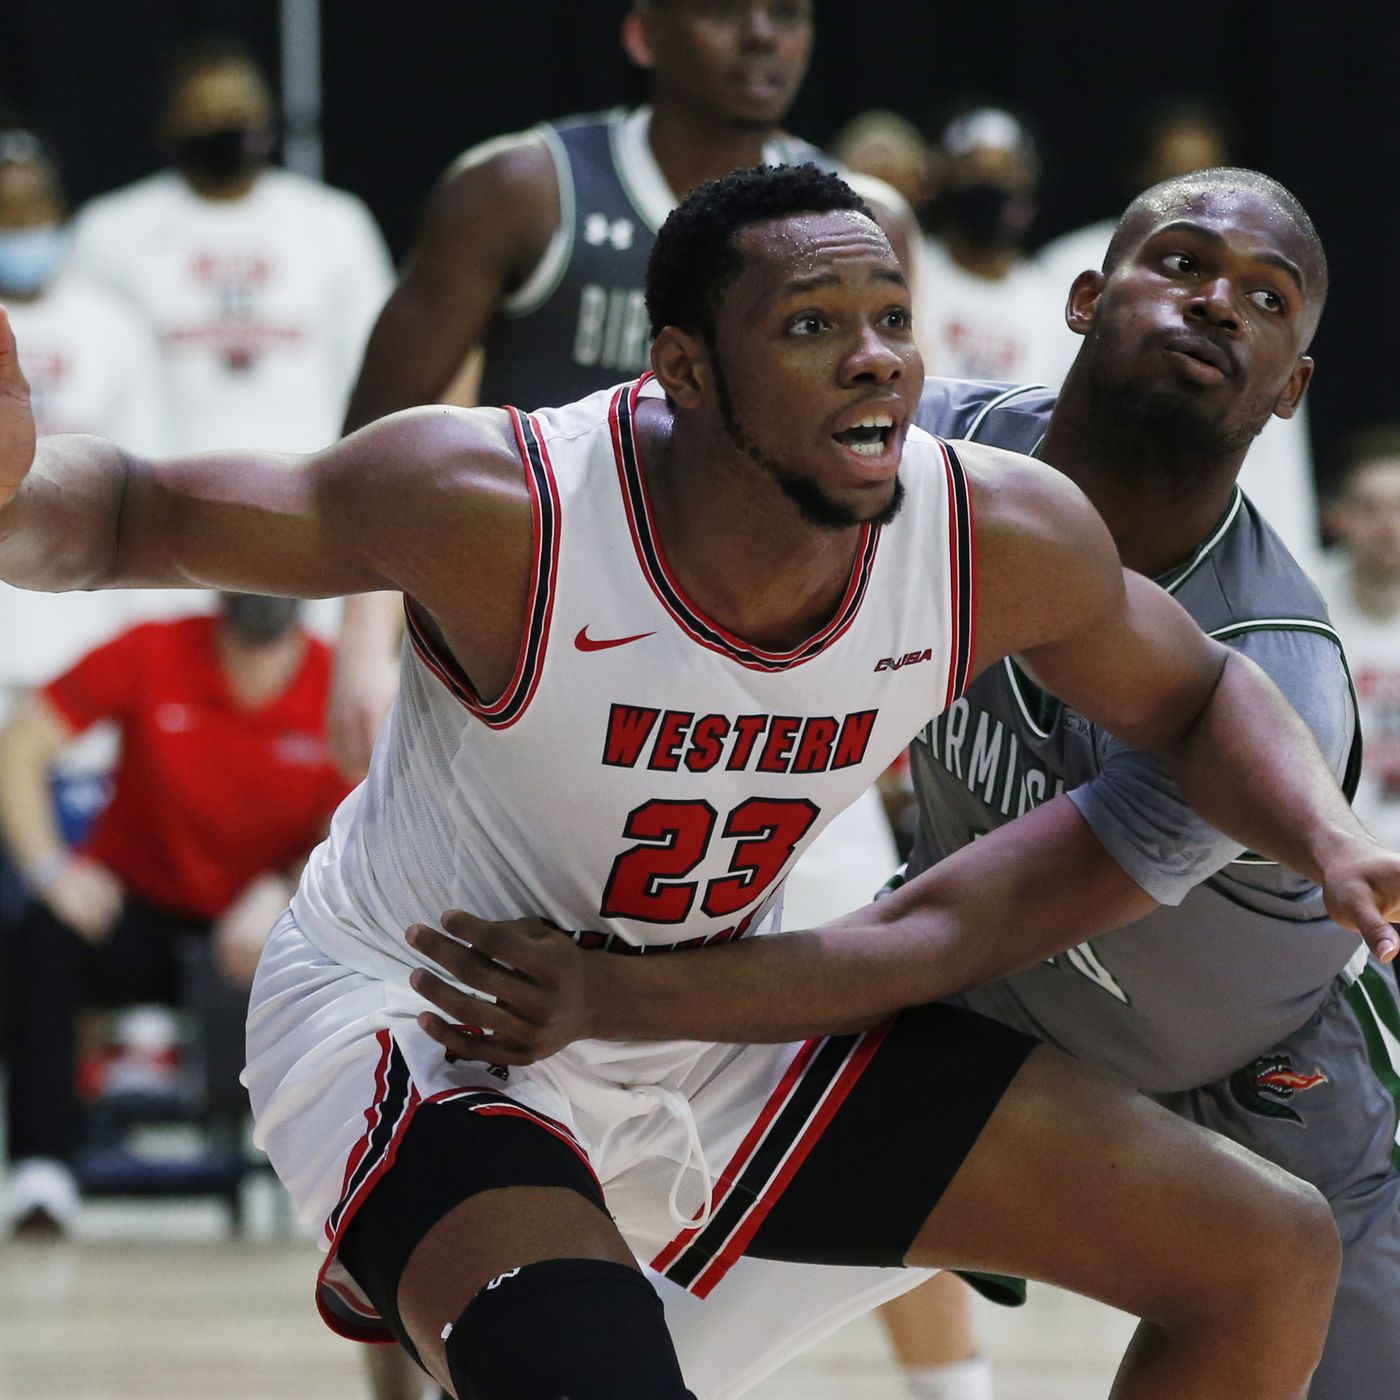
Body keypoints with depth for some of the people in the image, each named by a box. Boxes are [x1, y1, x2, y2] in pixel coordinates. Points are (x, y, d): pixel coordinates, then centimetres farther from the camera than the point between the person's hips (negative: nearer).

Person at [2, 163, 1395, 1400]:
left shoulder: (1005, 539, -16)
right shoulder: (497, 511, -29)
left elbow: (1194, 699, 4)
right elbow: (136, 514, -19)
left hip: (727, 1024, 6)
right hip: (421, 1035, -6)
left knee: (1269, 1257, 5)